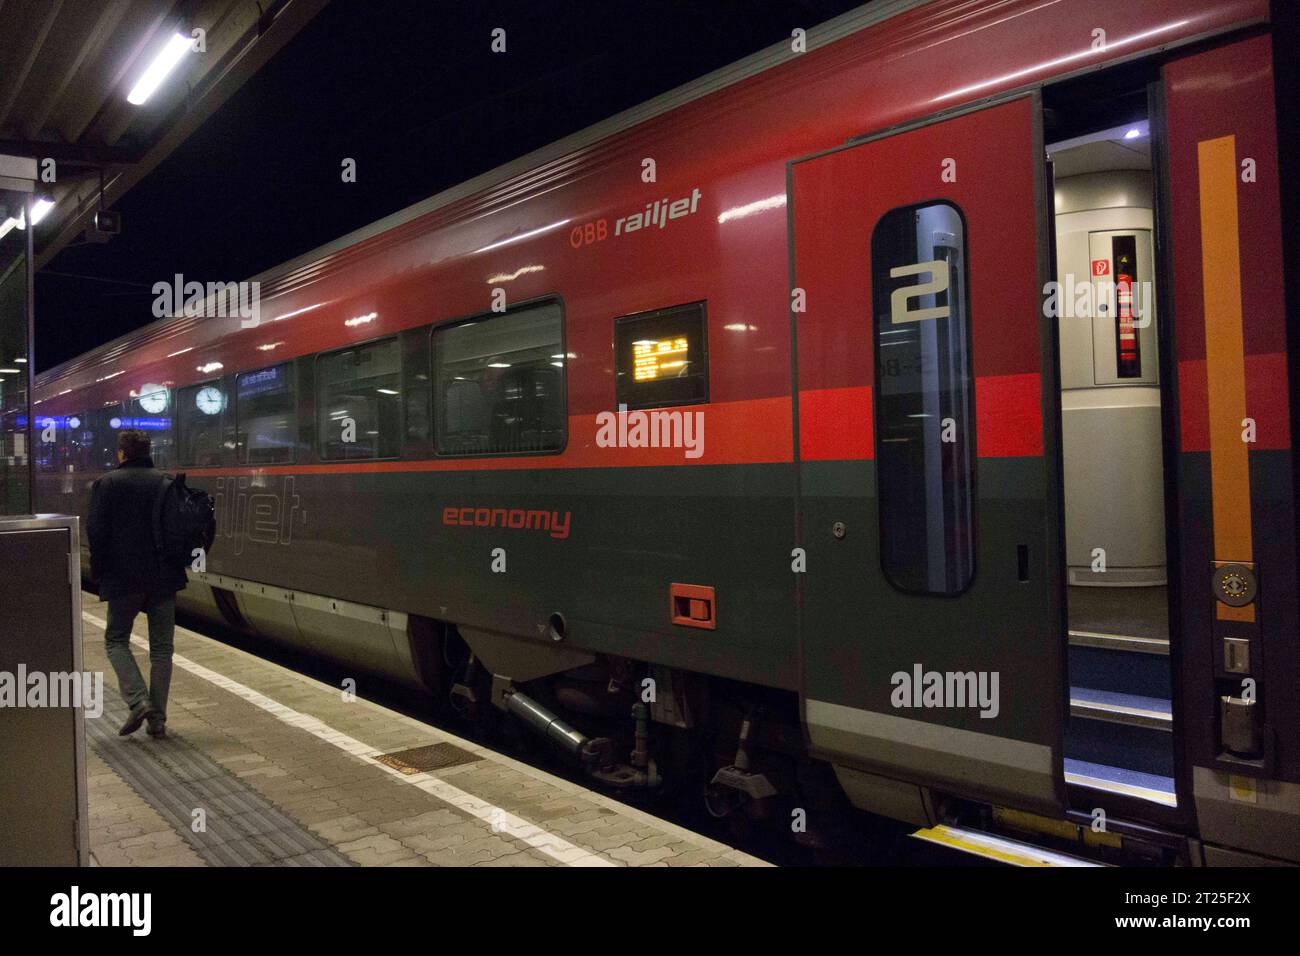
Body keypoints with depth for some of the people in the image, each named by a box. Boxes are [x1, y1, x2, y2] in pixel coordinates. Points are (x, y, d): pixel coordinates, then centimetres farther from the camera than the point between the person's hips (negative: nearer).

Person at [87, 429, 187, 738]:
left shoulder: (107, 484, -3)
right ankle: (158, 718, 9)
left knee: (116, 639, 14)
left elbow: (97, 532, -7)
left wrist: (98, 572, 3)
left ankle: (137, 699, -6)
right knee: (161, 647, 8)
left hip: (123, 578, -2)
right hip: (164, 577, 3)